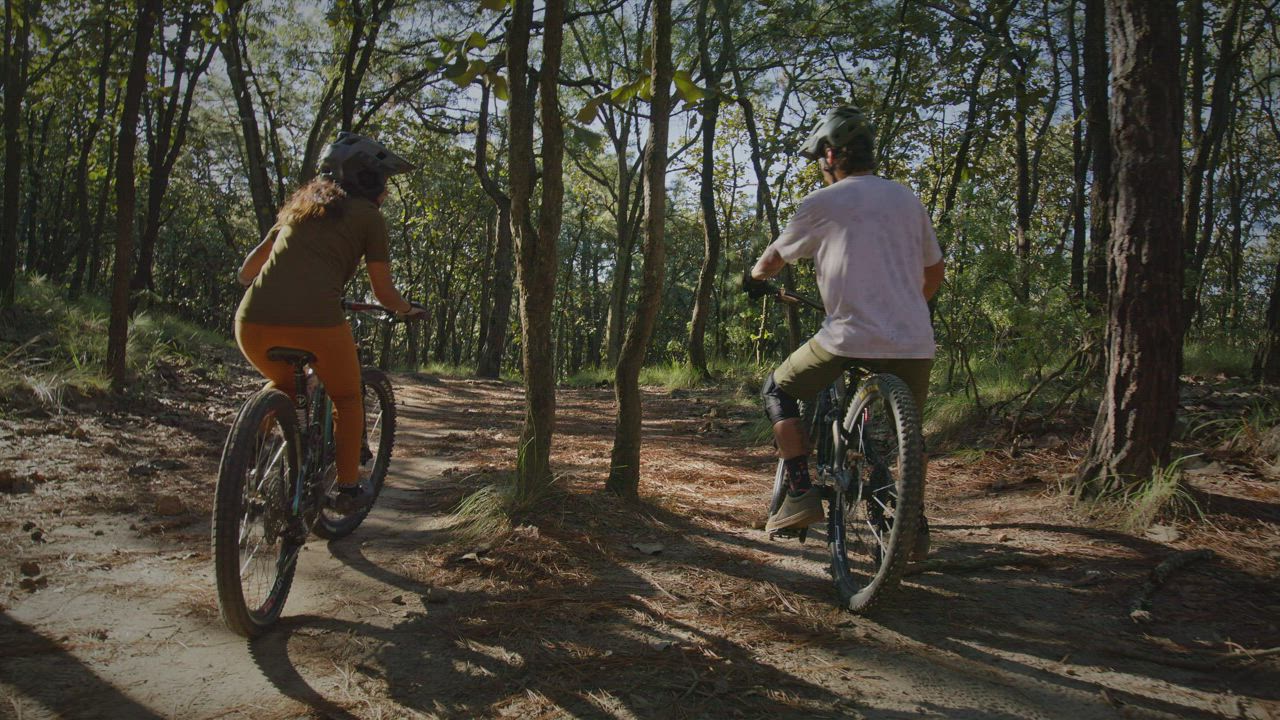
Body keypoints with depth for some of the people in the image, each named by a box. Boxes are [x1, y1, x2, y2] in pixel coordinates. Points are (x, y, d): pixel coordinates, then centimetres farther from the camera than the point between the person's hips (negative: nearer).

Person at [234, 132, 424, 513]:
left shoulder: (301, 202, 26)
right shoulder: (369, 216, 11)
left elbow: (250, 266, 32)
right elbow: (384, 293, 12)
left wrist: (249, 281, 53)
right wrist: (408, 309, 32)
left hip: (253, 322, 5)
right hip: (314, 322, -5)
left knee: (286, 388, 35)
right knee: (347, 399, 23)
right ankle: (347, 489, 27)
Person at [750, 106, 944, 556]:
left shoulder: (822, 203, 2)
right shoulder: (908, 200, 16)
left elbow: (771, 263, 14)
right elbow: (934, 274, 24)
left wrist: (755, 276, 36)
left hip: (851, 338, -5)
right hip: (915, 344, 5)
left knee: (777, 392, 16)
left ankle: (801, 494, 5)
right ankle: (914, 527, 21)